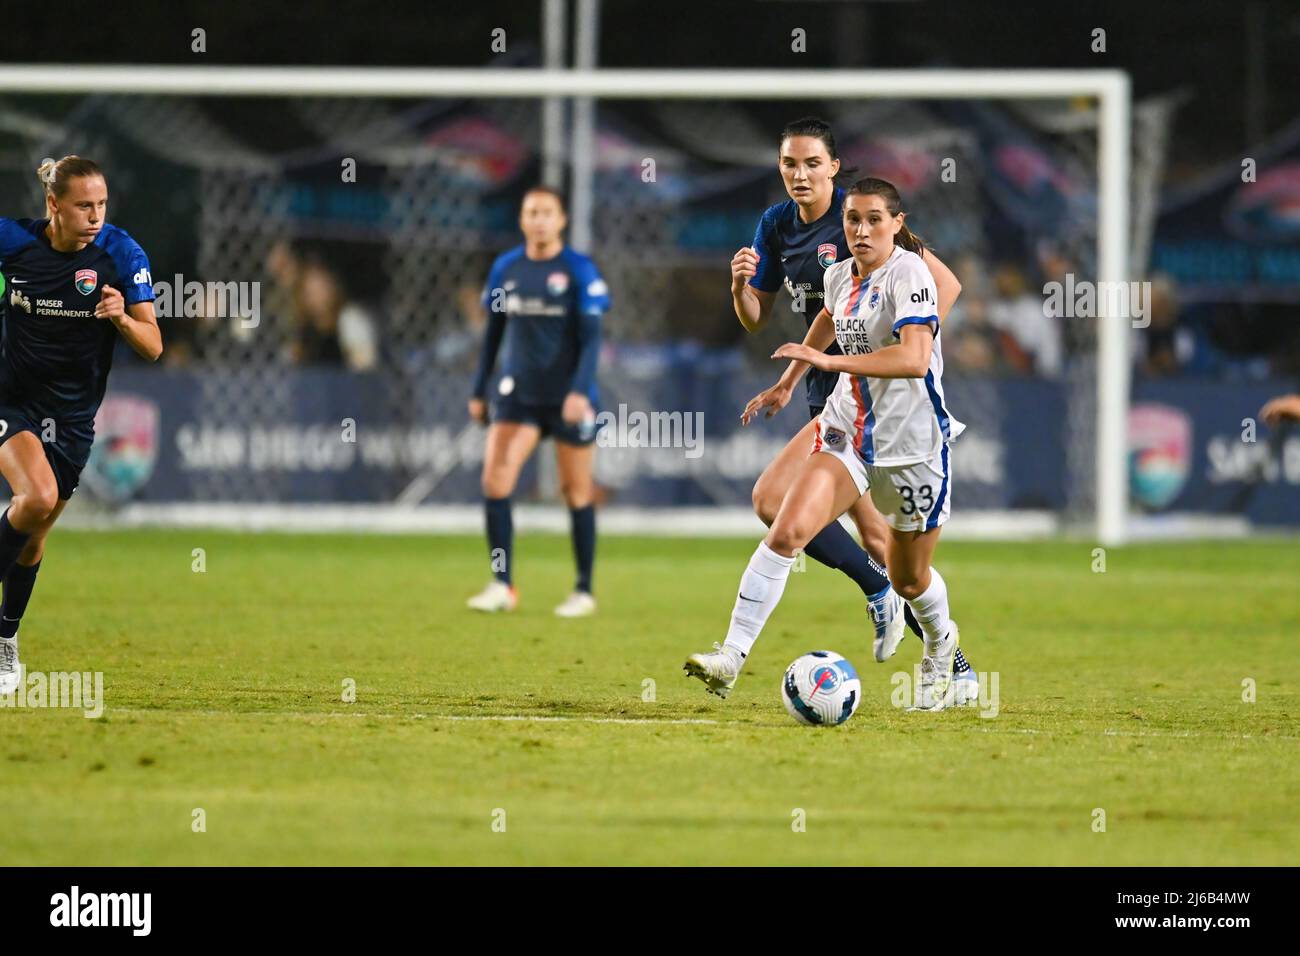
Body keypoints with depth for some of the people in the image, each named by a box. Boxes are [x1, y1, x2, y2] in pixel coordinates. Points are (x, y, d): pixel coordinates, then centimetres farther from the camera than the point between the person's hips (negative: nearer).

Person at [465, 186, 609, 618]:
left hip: (568, 398, -3)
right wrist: (479, 391, 13)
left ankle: (584, 591, 16)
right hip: (518, 393, 3)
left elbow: (591, 338, -9)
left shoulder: (580, 271, -6)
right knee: (495, 478, -13)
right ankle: (502, 585, -8)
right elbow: (493, 332, 14)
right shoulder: (505, 268, 6)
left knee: (576, 492, 4)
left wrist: (580, 391, -21)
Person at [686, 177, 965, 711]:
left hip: (911, 443, -5)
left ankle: (940, 648, 46)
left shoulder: (908, 272, -17)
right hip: (845, 431, 5)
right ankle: (731, 657, -23)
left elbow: (916, 358, -31)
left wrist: (829, 361, -34)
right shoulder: (840, 277, 4)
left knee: (909, 579, 12)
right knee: (787, 530, -20)